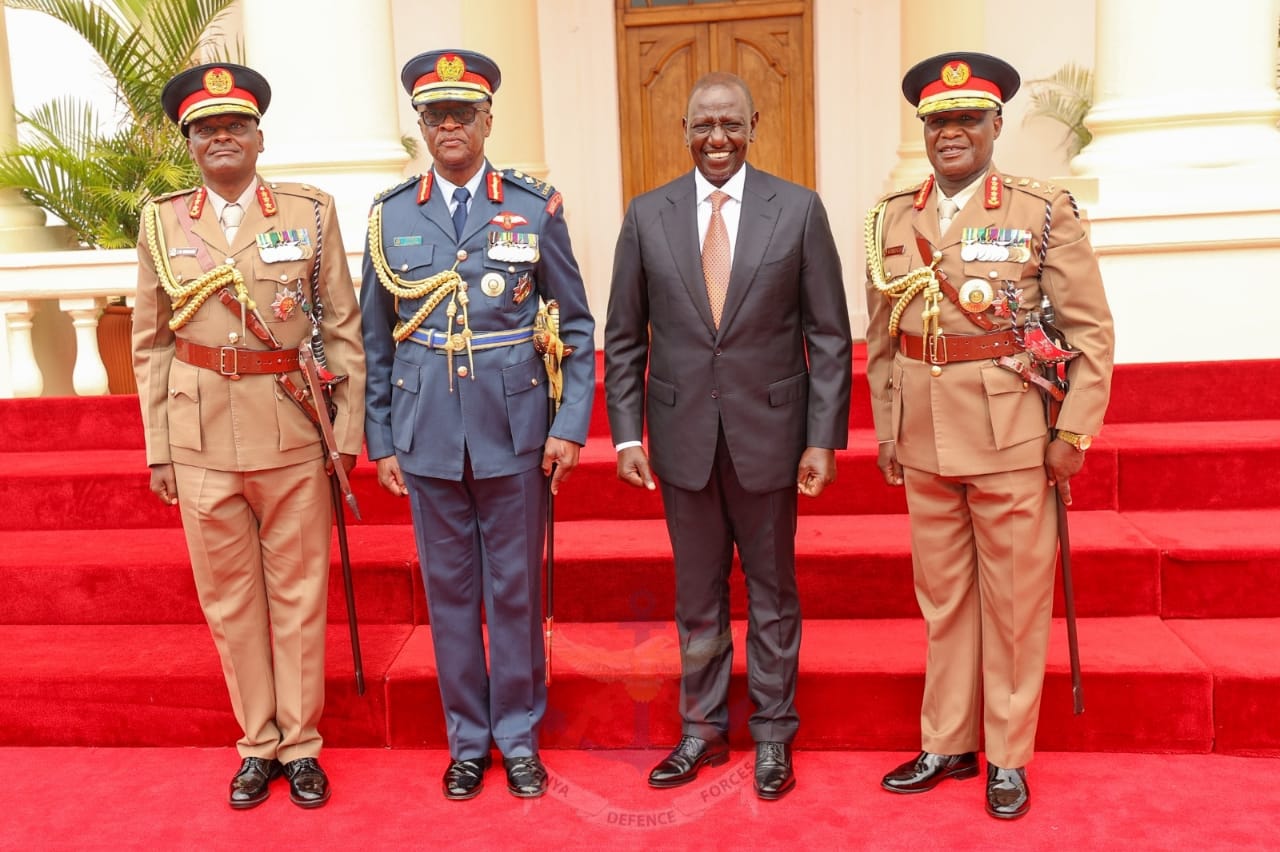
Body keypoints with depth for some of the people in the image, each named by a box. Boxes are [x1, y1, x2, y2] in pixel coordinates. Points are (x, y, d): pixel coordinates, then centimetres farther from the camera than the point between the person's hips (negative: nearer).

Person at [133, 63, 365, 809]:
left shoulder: (312, 212, 2)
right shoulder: (162, 222, 7)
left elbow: (343, 330, 1)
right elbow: (152, 344, 8)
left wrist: (348, 434, -4)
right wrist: (158, 449, 5)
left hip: (294, 432, -1)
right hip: (202, 438, 2)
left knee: (299, 593, 7)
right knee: (229, 598, 10)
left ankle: (301, 744, 23)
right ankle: (258, 743, 27)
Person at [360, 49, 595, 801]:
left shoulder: (536, 207, -1)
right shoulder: (391, 216, 4)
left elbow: (576, 325, 1)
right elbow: (376, 340, 8)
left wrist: (572, 425, -6)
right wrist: (380, 440, 7)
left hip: (515, 431, -1)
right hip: (427, 436, 2)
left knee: (516, 589, 9)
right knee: (449, 591, 11)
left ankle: (519, 736, 27)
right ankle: (468, 739, 29)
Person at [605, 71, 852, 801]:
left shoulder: (799, 209, -3)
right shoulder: (647, 215, 2)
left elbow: (828, 335, -3)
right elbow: (625, 338, 4)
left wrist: (824, 438, -7)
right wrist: (627, 433, -2)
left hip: (769, 432, -1)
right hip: (683, 436, 2)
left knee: (773, 591, 12)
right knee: (697, 595, 14)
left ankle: (773, 735, 29)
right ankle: (704, 730, 31)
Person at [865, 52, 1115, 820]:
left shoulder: (1046, 211, -3)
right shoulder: (893, 219, 7)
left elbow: (1091, 329, -3)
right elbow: (881, 337, 10)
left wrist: (1074, 430, -8)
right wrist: (886, 430, 8)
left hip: (1012, 437, -3)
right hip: (924, 441, 4)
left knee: (1015, 600, 7)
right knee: (942, 598, 13)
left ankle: (1010, 758, 23)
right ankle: (947, 745, 29)